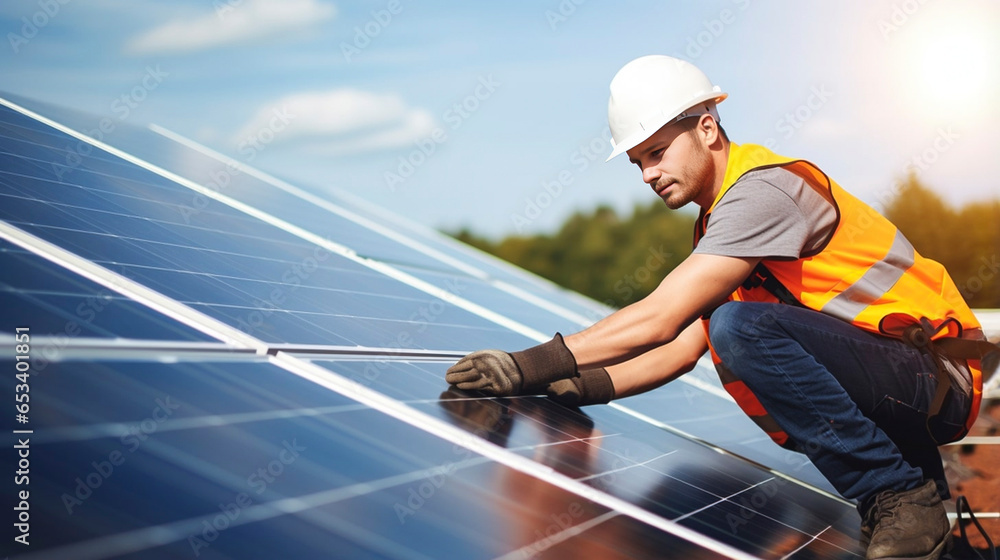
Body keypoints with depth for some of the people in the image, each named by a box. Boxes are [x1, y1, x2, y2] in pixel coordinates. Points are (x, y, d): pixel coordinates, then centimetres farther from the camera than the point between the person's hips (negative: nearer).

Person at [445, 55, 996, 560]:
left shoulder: (763, 188, -17)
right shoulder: (718, 225, 15)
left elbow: (658, 319, -23)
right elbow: (684, 347, 9)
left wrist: (537, 363, -21)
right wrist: (590, 384, -6)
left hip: (937, 376, -10)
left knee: (740, 326, -26)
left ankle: (902, 493, -15)